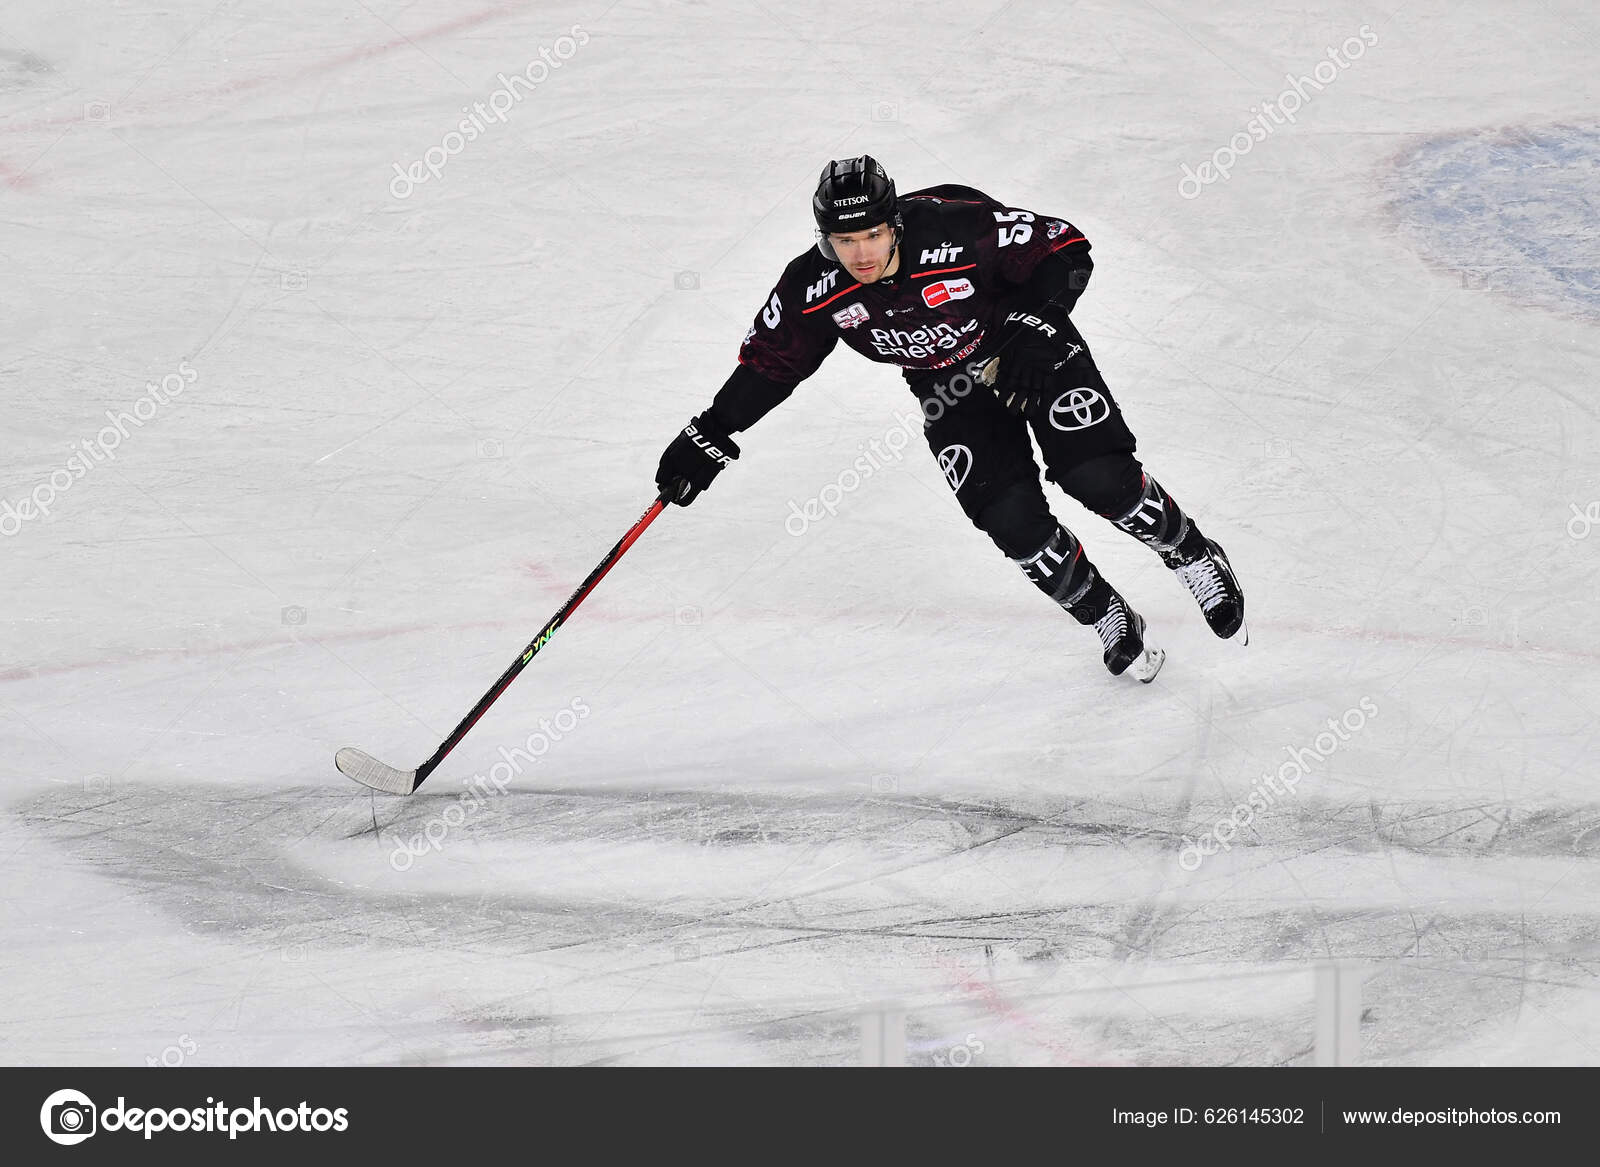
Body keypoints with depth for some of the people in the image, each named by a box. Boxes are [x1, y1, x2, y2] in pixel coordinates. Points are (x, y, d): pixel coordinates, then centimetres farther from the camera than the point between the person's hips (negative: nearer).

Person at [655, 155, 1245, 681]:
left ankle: (1192, 554, 13)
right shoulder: (814, 289, -21)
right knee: (1012, 520, -13)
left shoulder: (959, 228, -33)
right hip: (949, 386, 3)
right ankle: (1110, 619, 10)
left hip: (1030, 351, -3)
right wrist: (712, 434, -8)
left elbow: (1063, 250, -21)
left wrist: (1032, 327, -32)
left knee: (1100, 480, -17)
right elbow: (771, 359, -5)